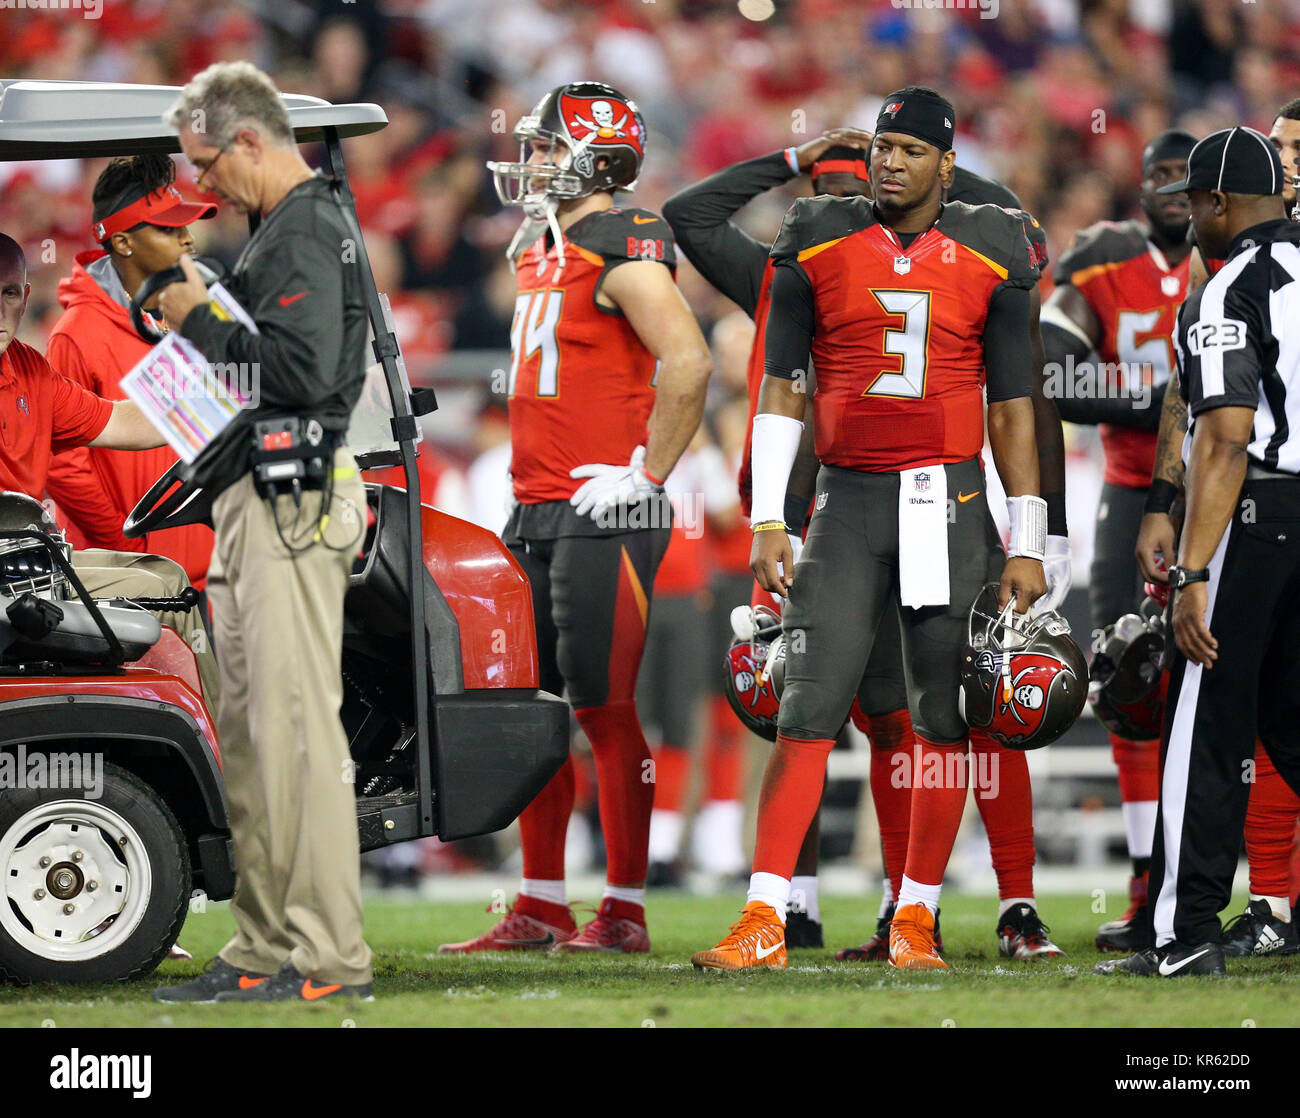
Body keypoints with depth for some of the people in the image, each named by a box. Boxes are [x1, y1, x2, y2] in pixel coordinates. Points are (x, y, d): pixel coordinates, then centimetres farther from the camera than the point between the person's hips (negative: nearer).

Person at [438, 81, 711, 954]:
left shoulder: (625, 250, -12)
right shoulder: (540, 249, 17)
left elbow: (689, 364, -21)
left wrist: (646, 474, -18)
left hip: (604, 514, -9)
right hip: (538, 513, 9)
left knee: (606, 710, -6)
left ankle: (625, 913, 0)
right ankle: (541, 909, 15)